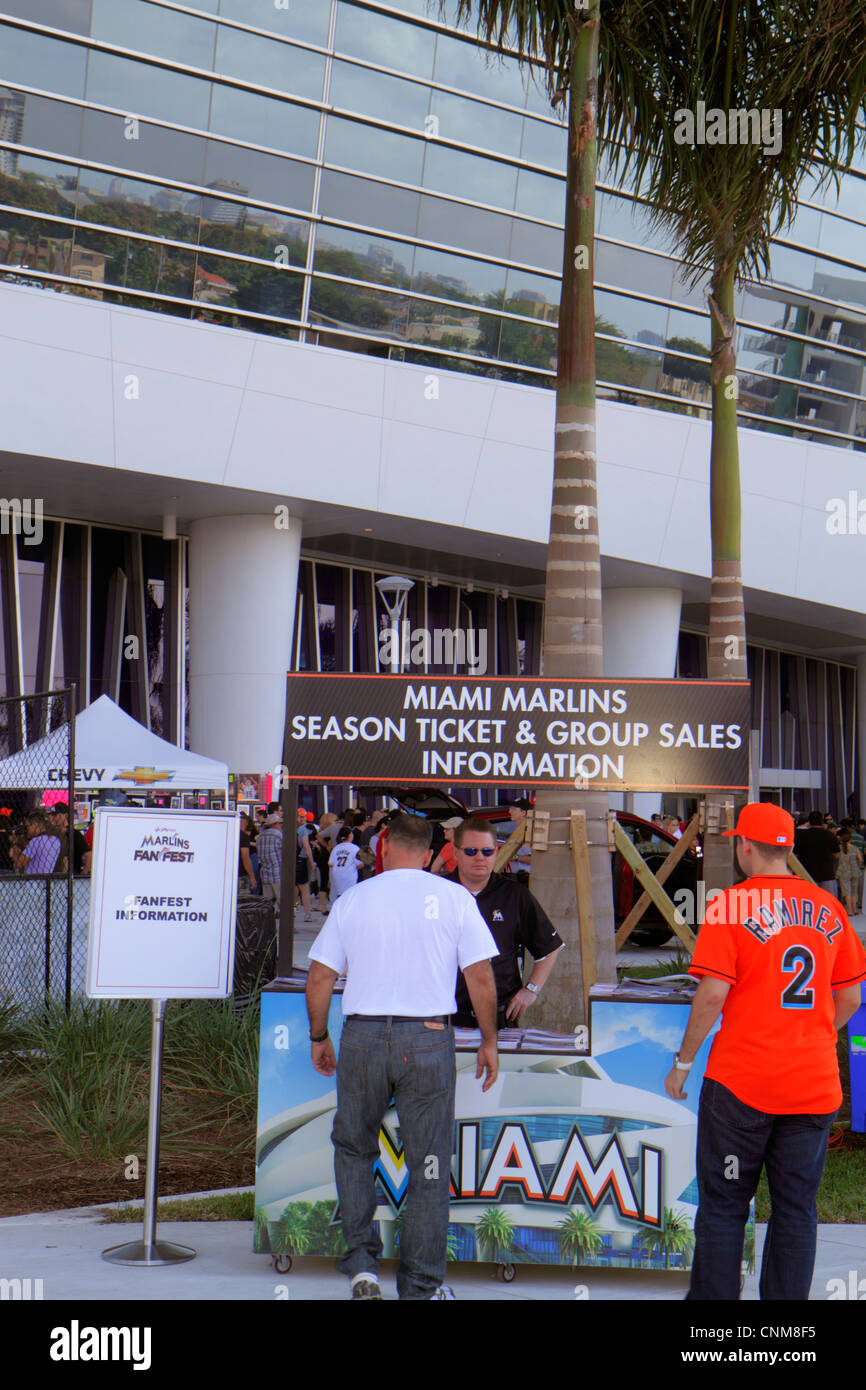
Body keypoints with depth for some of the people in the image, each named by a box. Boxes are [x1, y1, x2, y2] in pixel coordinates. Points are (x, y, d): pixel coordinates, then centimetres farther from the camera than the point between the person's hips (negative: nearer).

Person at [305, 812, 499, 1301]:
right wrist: (490, 1042, 9)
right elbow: (481, 977, -2)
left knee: (353, 1148, 21)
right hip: (428, 1040, -1)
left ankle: (362, 1263, 12)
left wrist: (319, 1037, 18)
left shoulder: (353, 899, 5)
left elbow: (320, 978, 5)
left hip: (362, 1038, 1)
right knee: (429, 1165, 6)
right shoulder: (455, 898, 1)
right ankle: (422, 1287, 11)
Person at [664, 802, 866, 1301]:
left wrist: (684, 1061, -3)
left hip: (740, 1082, -4)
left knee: (723, 1207, 7)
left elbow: (713, 994, -14)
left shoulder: (731, 904, -8)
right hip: (814, 1086, 4)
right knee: (796, 1211, 10)